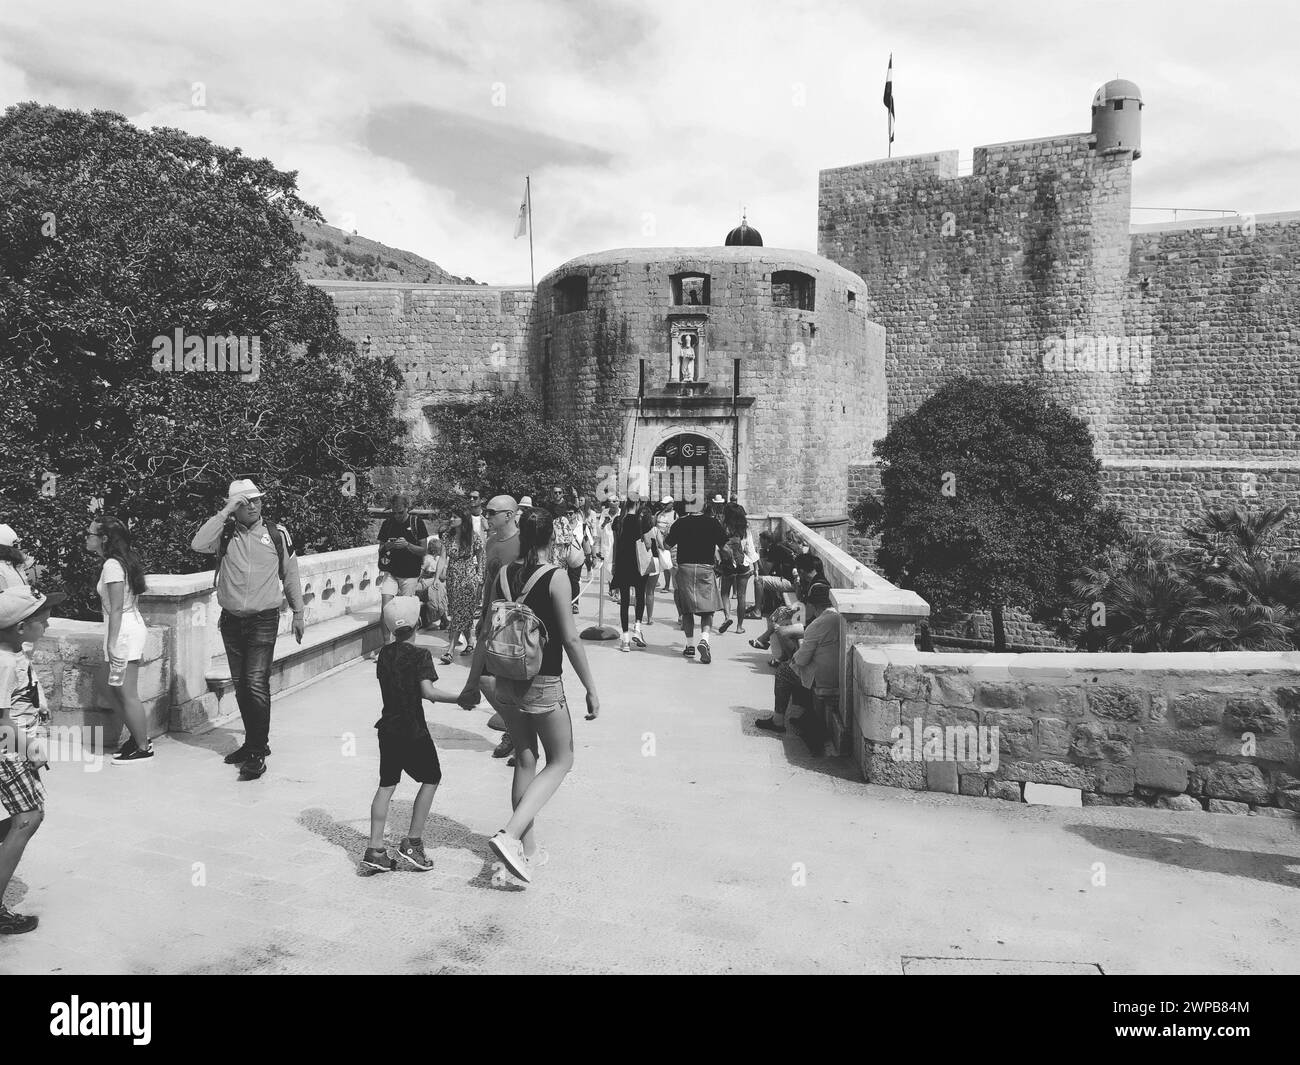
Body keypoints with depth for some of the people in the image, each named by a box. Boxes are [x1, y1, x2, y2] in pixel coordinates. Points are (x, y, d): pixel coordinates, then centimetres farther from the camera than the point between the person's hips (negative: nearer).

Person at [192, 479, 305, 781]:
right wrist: (225, 513, -17)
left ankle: (258, 752, -8)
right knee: (240, 684, 12)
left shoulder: (278, 534, 1)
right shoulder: (225, 534, 2)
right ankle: (253, 742, 26)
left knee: (256, 682, -14)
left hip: (264, 620, -3)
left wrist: (298, 613, 11)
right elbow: (198, 544, -18)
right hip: (231, 620, 3)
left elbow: (290, 575, 9)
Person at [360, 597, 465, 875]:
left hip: (388, 728, 6)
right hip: (413, 730, -6)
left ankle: (375, 850, 8)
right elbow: (429, 692, -23)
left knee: (386, 785, 11)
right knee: (431, 779, 10)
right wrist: (460, 698, -17)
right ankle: (412, 842, 6)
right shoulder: (420, 655, -13)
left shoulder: (384, 653, 5)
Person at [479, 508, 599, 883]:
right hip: (542, 684, -6)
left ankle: (528, 850, 25)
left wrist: (479, 676, 21)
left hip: (505, 680, 6)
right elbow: (571, 640, -15)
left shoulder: (504, 574, 1)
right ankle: (510, 835, -7)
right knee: (560, 761, 10)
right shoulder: (556, 580, -15)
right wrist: (591, 690, -8)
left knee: (525, 760, 18)